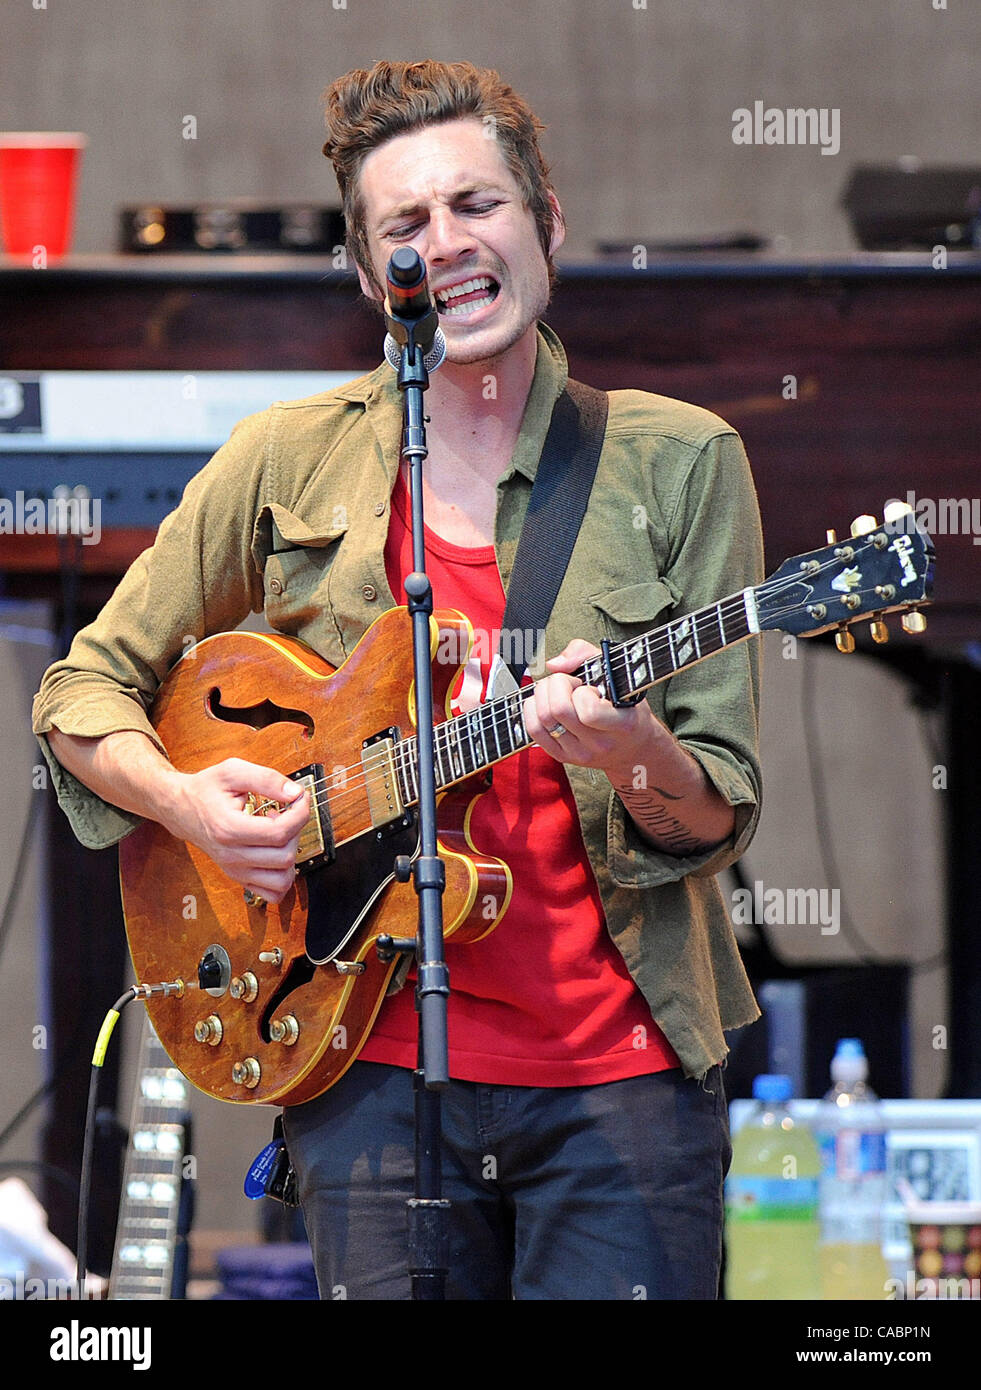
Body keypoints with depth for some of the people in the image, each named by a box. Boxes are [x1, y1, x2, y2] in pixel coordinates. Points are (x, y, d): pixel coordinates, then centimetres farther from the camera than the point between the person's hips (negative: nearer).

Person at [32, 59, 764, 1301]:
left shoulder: (677, 463, 3)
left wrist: (634, 756, -22)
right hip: (377, 1070, 1)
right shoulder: (290, 462, 6)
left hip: (623, 1070, -1)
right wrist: (186, 802, -6)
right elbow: (86, 691, 14)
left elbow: (722, 813, 0)